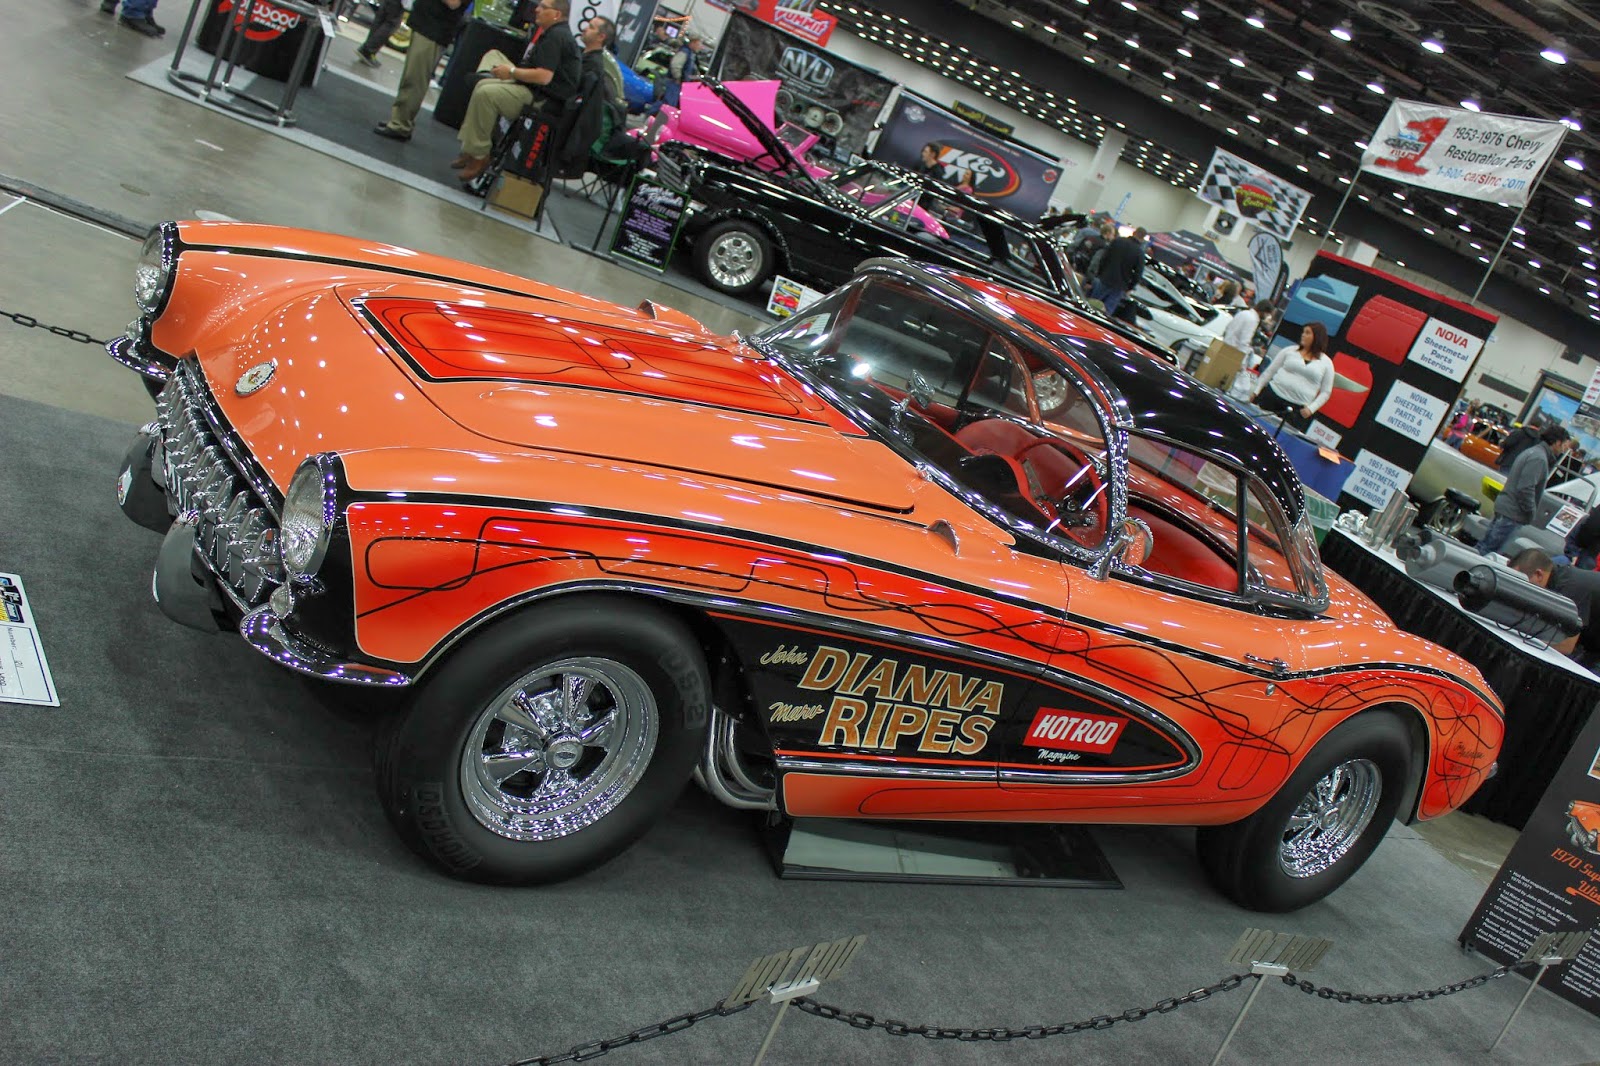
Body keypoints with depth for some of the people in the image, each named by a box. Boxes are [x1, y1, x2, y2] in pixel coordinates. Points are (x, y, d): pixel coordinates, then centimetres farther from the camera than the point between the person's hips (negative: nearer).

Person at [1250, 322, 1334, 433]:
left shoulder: (1326, 363, 6)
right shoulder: (1289, 350, 9)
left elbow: (1325, 392, 7)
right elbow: (1269, 371, 12)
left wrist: (1311, 408, -6)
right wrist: (1256, 392, 5)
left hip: (1298, 409, -1)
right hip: (1272, 397, 2)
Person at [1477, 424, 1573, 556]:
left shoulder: (1533, 452, 15)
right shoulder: (1539, 458, -17)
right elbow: (1525, 489, -23)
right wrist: (1531, 513, -13)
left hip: (1504, 506, 10)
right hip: (1512, 513, -10)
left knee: (1483, 545, 15)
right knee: (1488, 550, -7)